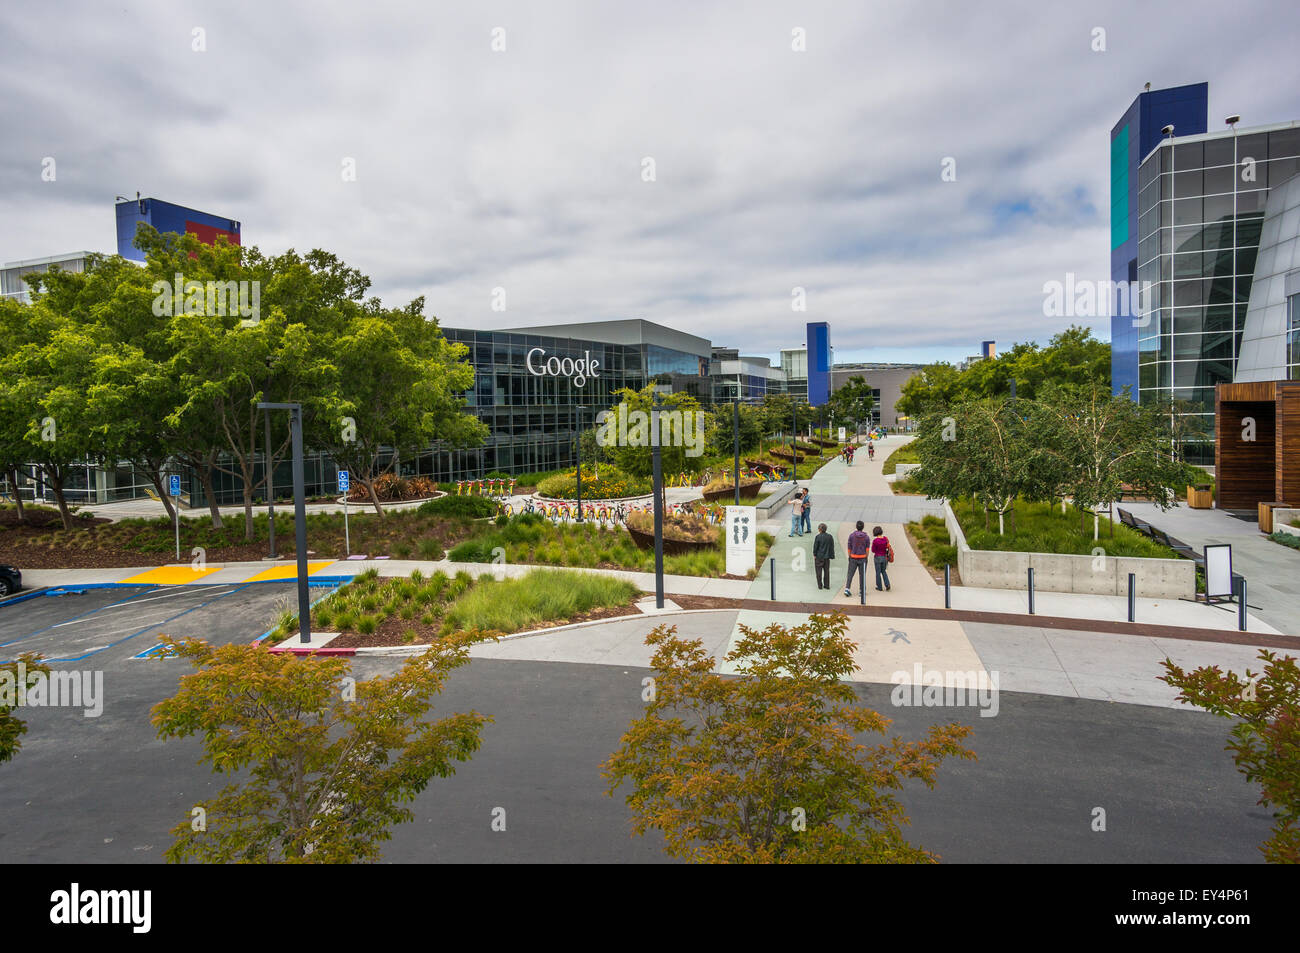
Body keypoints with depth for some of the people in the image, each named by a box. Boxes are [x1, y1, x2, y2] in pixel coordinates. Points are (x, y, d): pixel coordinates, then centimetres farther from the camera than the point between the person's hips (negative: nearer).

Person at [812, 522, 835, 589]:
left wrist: (814, 554, 1)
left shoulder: (818, 537, -14)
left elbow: (815, 546, -10)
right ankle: (827, 585, 15)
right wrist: (831, 555, 12)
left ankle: (820, 585, 7)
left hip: (819, 556, -4)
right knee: (826, 571, 12)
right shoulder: (830, 537, 0)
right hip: (827, 557, 4)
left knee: (819, 571, 5)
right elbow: (832, 547, 6)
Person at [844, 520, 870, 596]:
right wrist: (866, 558, 5)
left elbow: (849, 547, -1)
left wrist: (849, 556, 8)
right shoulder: (866, 537, -3)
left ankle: (847, 589, -9)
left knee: (850, 574, 3)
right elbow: (867, 549, -3)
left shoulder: (851, 535, -4)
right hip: (862, 558, 0)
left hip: (853, 558, 0)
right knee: (862, 575, 9)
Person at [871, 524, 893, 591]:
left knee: (878, 572, 10)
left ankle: (879, 587, 18)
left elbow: (873, 550, -9)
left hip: (877, 557, -4)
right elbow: (887, 547, 6)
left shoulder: (875, 540, -19)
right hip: (884, 557, 4)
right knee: (883, 571, 21)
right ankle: (887, 585, 6)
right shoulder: (886, 538, -5)